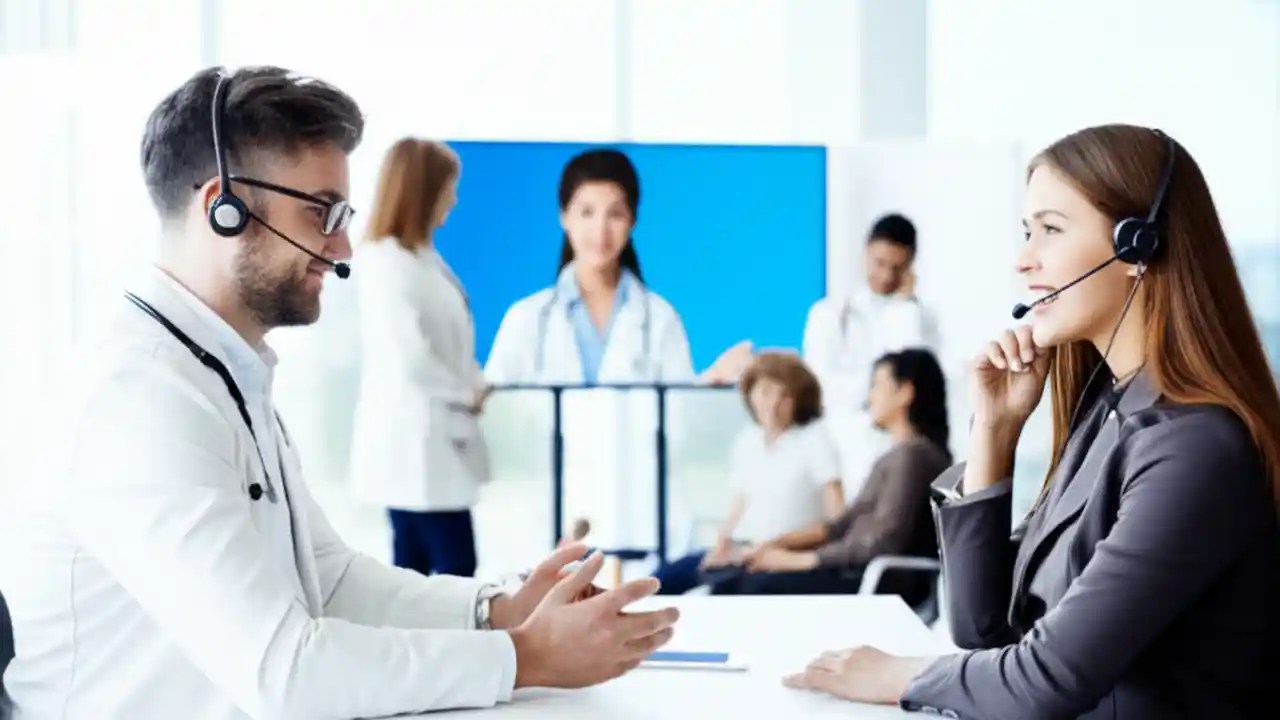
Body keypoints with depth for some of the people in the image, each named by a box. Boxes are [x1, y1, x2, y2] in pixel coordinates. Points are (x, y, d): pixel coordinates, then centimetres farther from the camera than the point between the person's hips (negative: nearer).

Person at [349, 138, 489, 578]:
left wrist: (476, 384, 1)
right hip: (412, 439, -9)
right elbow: (410, 358, -22)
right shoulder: (384, 262, -16)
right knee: (455, 566, -6)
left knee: (415, 569, 12)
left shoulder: (422, 256, 12)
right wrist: (468, 394, -10)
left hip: (432, 437, 9)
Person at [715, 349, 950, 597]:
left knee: (763, 588, -23)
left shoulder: (913, 455, -11)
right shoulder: (897, 455, 20)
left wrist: (800, 560, -14)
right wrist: (779, 542, 9)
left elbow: (882, 543, -19)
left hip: (886, 583, -9)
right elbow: (848, 523, 19)